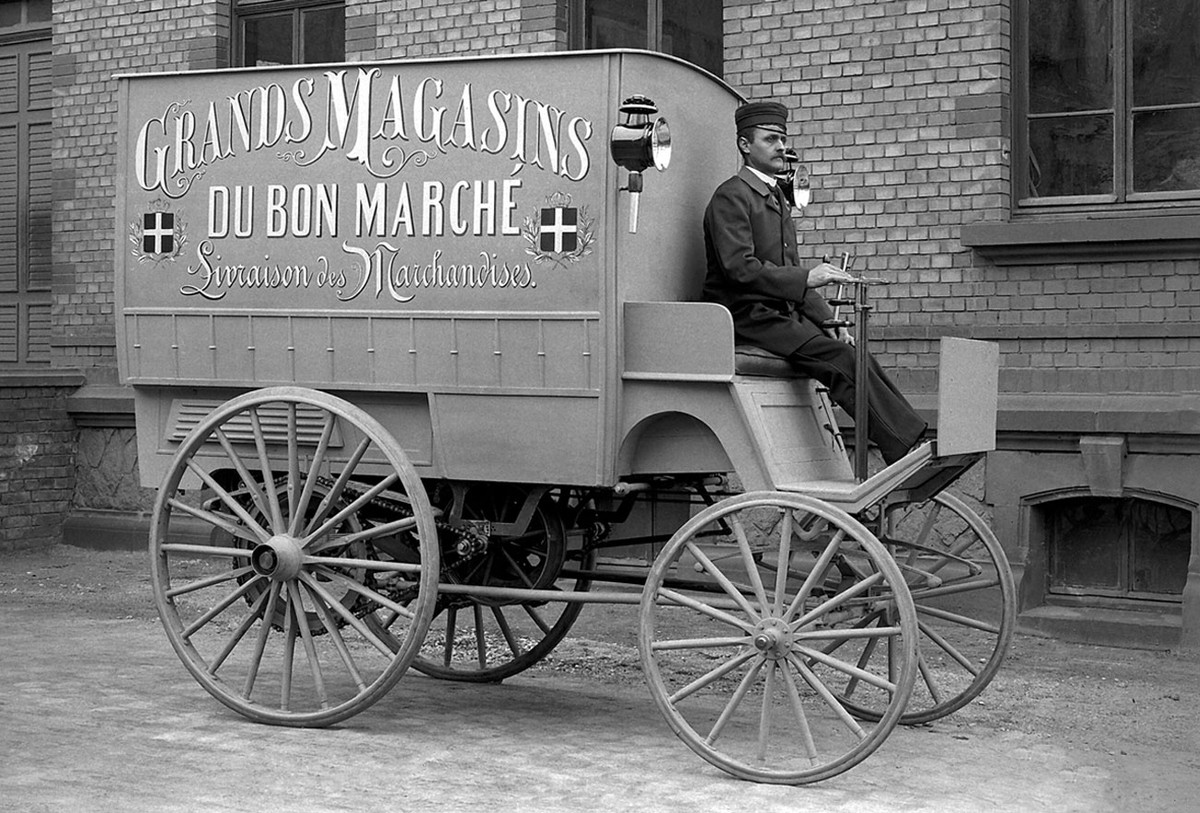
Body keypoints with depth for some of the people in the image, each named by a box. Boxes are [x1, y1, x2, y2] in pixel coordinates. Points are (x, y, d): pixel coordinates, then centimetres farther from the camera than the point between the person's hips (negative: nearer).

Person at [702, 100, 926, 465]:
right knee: (839, 357, -25)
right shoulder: (732, 197, -8)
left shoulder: (775, 198, 22)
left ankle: (914, 442, -21)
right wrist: (806, 278, -24)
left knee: (857, 355, -12)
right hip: (747, 317, -9)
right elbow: (740, 269, -20)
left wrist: (827, 318, 9)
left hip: (781, 313, 9)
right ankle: (908, 452, -30)